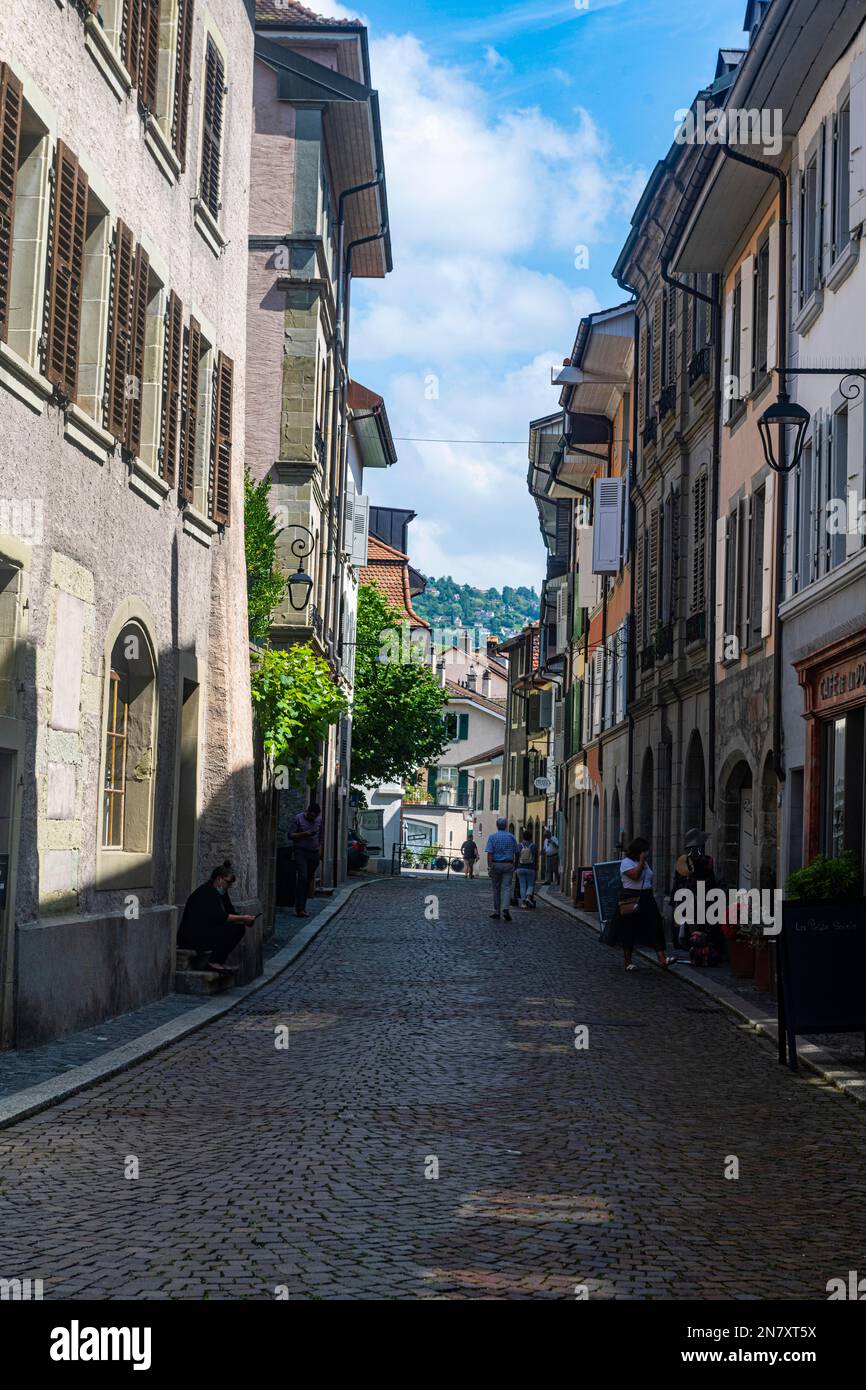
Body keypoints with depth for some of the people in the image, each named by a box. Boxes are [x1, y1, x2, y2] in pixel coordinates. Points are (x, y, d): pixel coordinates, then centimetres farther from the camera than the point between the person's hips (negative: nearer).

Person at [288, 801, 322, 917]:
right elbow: (291, 835, -6)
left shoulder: (319, 820, 12)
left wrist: (320, 849, 14)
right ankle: (299, 909, -19)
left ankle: (302, 907, 10)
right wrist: (305, 834, -18)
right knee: (302, 877, -16)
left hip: (314, 853, 5)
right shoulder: (297, 819, -3)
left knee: (309, 879, 4)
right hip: (301, 852, -5)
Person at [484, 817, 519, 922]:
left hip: (496, 864, -1)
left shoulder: (492, 837, -3)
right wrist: (514, 865, 22)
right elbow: (516, 853, 10)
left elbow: (489, 853, -11)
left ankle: (496, 912, 15)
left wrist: (490, 867, -12)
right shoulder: (511, 837, 4)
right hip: (508, 865, 1)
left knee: (496, 888, 9)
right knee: (506, 888, -4)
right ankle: (505, 909, -22)